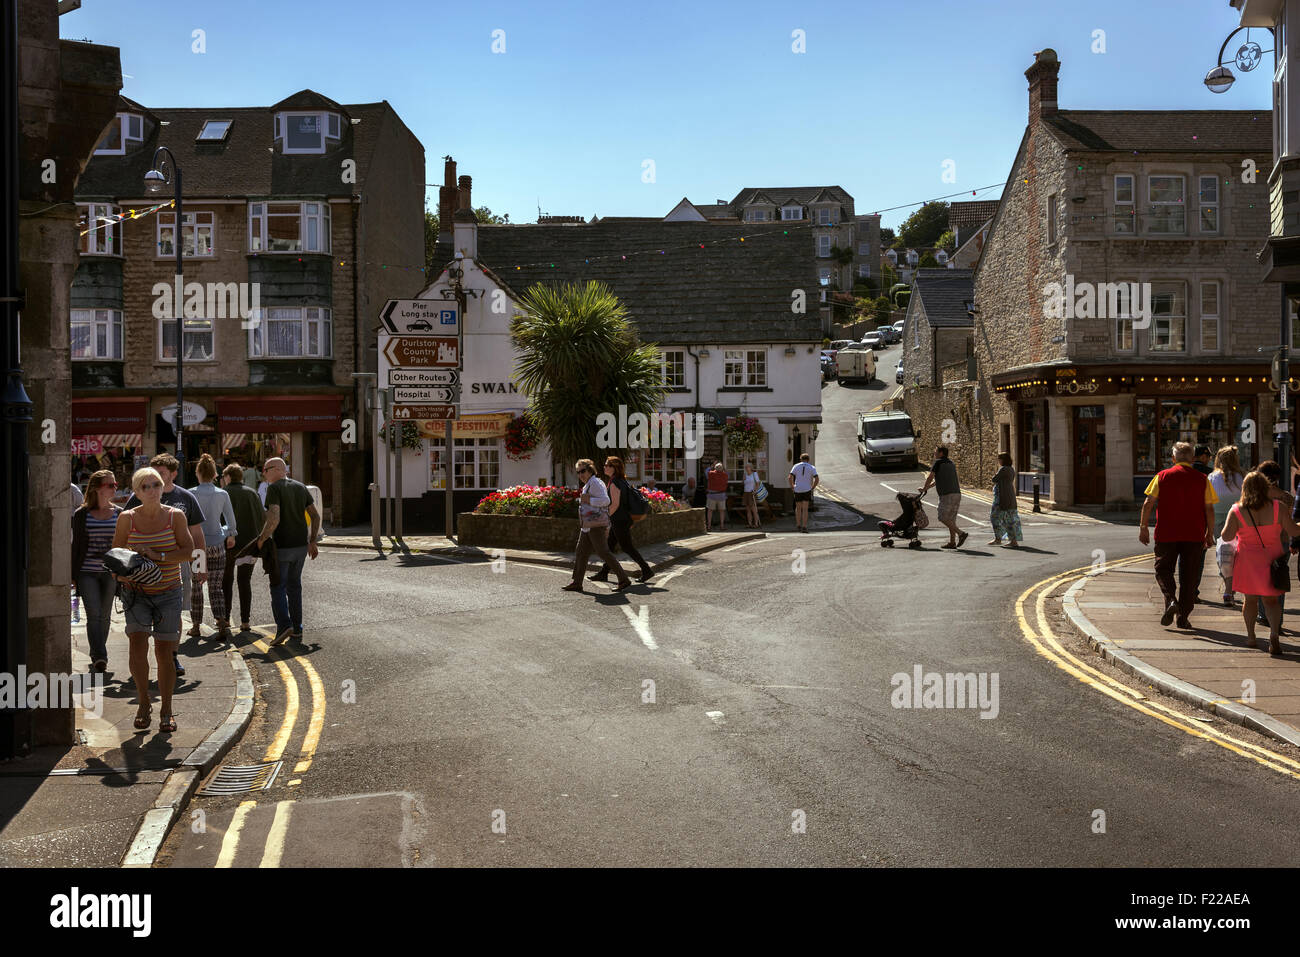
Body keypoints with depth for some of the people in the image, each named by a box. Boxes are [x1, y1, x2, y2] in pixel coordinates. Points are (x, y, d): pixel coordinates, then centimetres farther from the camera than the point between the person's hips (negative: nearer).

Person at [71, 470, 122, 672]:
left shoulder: (119, 513, 7)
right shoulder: (81, 514, 1)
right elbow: (76, 545, 3)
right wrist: (72, 574, 1)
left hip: (110, 573, 3)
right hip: (87, 572, -2)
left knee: (105, 616, 8)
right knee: (94, 615, -11)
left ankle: (97, 656, 22)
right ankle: (100, 657, -15)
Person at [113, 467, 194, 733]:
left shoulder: (175, 516, -3)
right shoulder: (127, 518, -1)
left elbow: (189, 551, -9)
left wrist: (158, 556, -22)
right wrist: (122, 574, -13)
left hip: (168, 592, 0)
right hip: (137, 592, 0)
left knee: (163, 652, 0)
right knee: (138, 644, -16)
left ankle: (166, 710, 15)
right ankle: (144, 704, 4)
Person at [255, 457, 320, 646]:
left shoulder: (274, 488, -10)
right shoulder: (301, 487, 10)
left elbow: (274, 519, -22)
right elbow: (315, 516, 11)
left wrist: (262, 539, -10)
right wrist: (312, 542, 16)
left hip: (282, 546, -6)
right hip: (301, 545, 6)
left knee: (278, 587, 2)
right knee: (294, 586, 14)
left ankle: (284, 625, -13)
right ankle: (296, 630, 15)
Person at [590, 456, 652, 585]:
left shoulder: (614, 483, -18)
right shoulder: (623, 480, 11)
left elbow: (615, 504, -23)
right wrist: (630, 520, 20)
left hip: (619, 520, -10)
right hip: (625, 518, 10)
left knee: (627, 548, -1)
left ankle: (646, 571, 3)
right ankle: (603, 574, 19)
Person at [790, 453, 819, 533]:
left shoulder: (796, 466, 2)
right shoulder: (812, 467, 1)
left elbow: (790, 477, -8)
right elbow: (817, 479, -8)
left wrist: (792, 486, 4)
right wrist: (812, 487, 3)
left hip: (797, 490, 1)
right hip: (807, 490, -1)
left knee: (798, 508, 16)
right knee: (805, 509, 0)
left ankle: (798, 526, 14)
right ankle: (804, 527, -7)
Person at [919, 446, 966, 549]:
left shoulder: (938, 462, -2)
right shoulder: (951, 463, 22)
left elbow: (930, 477, 1)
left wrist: (924, 488, 16)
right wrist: (929, 487, 32)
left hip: (947, 494, -8)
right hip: (957, 493, 8)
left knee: (943, 518, -5)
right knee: (951, 519, 10)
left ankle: (960, 533, -15)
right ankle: (952, 542, 8)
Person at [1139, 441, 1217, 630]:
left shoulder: (1162, 477, 1)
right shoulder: (1202, 479, 2)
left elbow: (1148, 503, -3)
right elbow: (1209, 509, 1)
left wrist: (1144, 527, 3)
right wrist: (1210, 534, 8)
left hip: (1166, 534, -1)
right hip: (1194, 535, 1)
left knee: (1163, 569, 12)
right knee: (1189, 576, 8)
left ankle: (1170, 600, -13)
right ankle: (1183, 617, 9)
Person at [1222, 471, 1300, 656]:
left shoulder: (1237, 511, -9)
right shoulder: (1277, 507, -7)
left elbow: (1226, 536, -14)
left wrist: (1230, 520, 5)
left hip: (1248, 562, 0)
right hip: (1272, 560, 0)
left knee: (1250, 599, 16)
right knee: (1270, 600, 8)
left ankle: (1251, 636, 19)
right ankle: (1274, 633, -14)